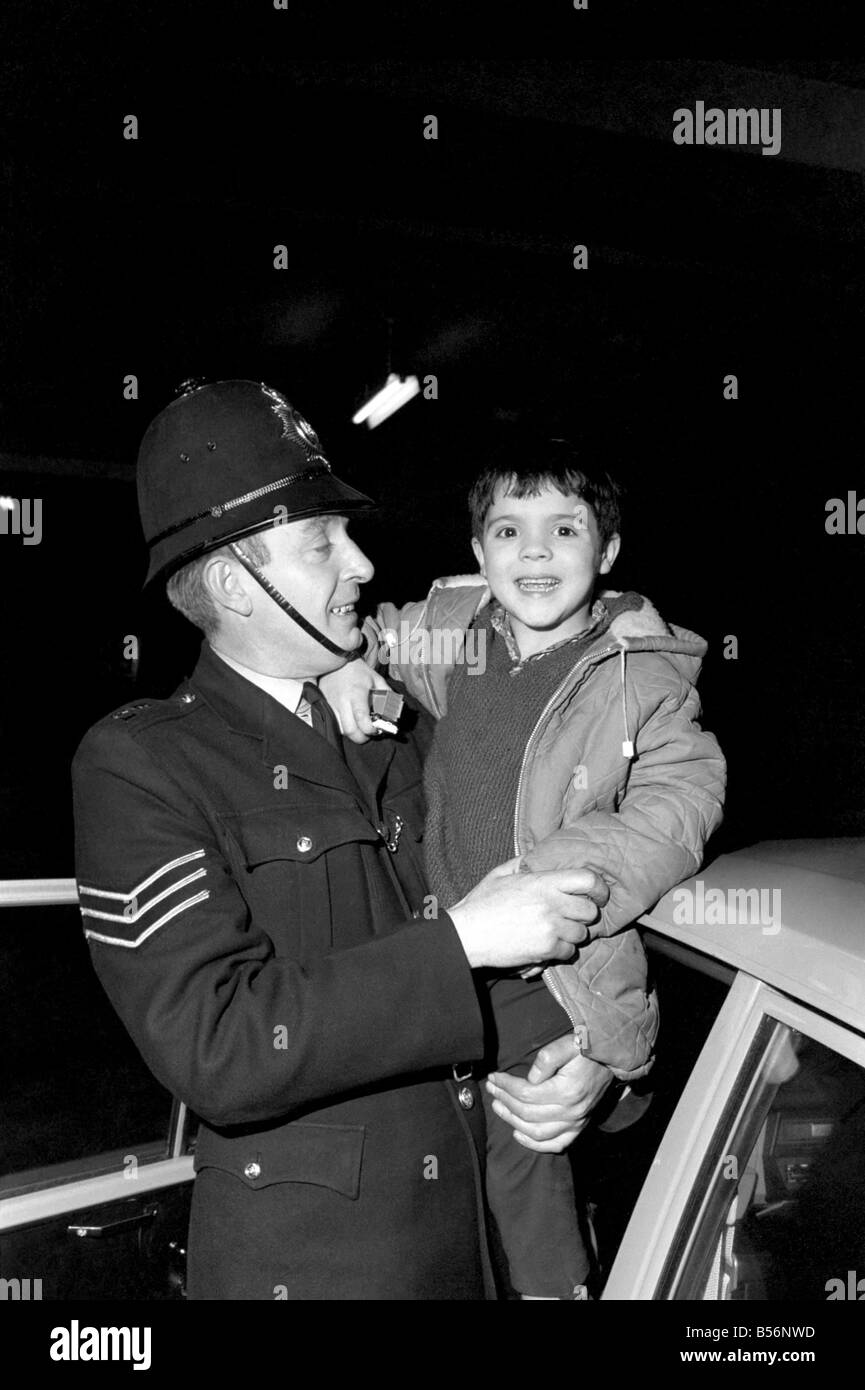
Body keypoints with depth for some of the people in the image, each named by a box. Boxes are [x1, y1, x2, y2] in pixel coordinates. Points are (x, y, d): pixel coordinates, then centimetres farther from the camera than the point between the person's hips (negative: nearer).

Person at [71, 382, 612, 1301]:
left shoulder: (390, 730, 6)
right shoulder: (136, 765, -12)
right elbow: (214, 1046, -23)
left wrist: (580, 1056, -6)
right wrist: (458, 941, -25)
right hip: (304, 1258, -5)